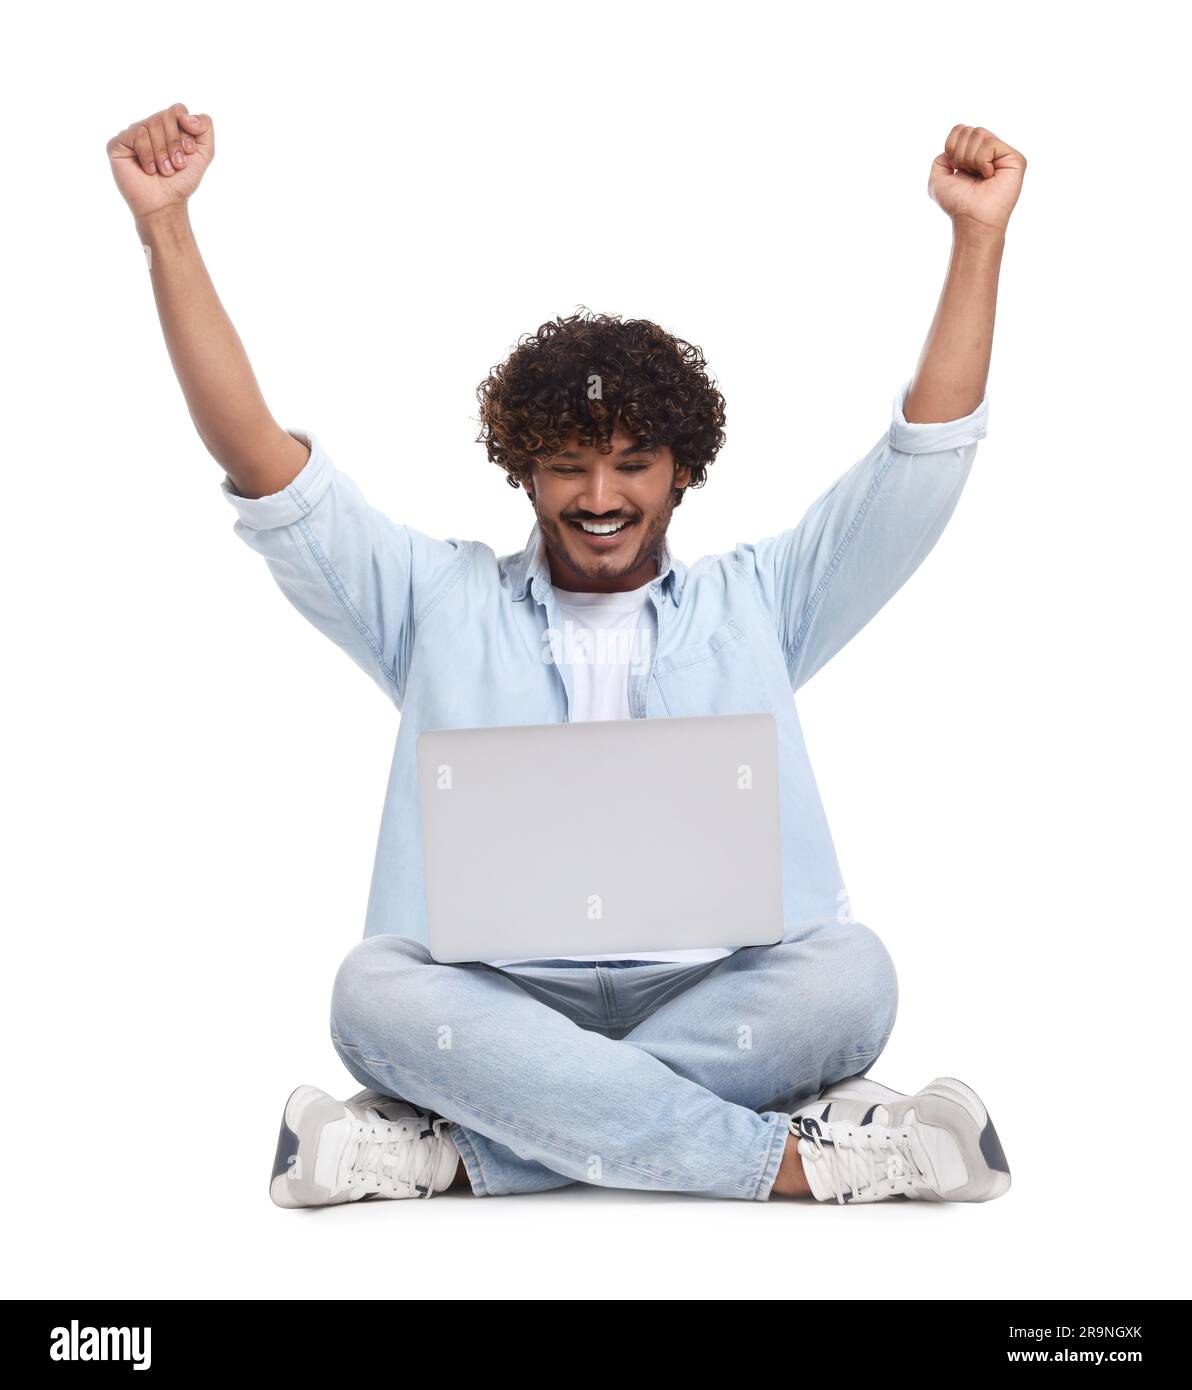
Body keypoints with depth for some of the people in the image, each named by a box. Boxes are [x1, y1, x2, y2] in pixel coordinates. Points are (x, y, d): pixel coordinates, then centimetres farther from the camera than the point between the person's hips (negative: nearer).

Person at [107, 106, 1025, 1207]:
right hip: (497, 999, 0)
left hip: (718, 996, 1)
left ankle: (446, 1149, -27)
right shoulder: (441, 603, 16)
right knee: (374, 987, -33)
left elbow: (929, 451, 12)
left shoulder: (756, 603, 17)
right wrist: (165, 223, 3)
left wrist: (979, 233, 5)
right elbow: (262, 464, 8)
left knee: (849, 970, -31)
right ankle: (796, 1154, -30)